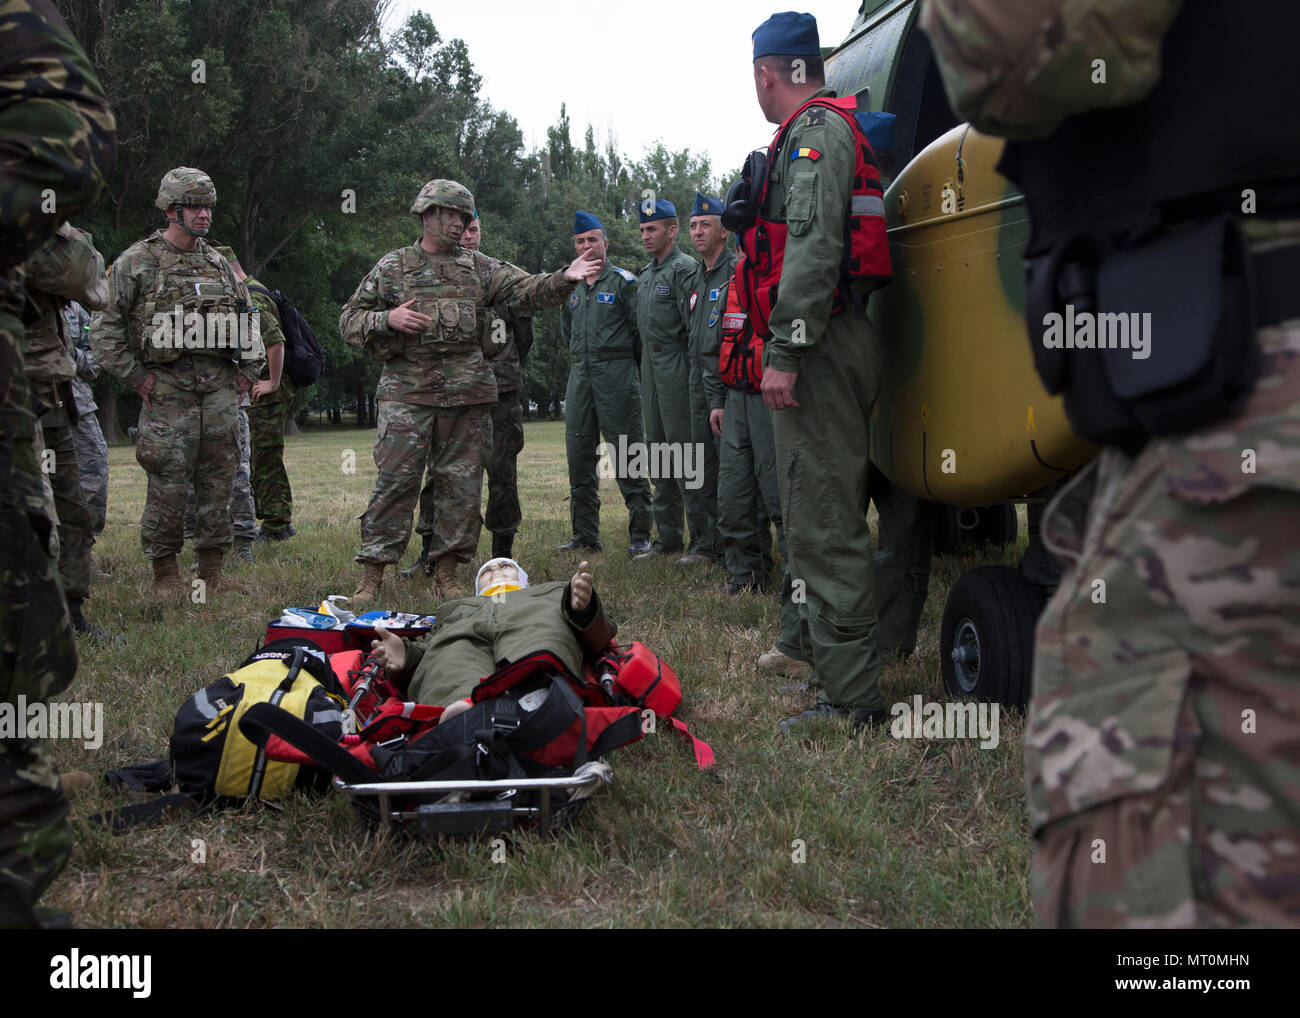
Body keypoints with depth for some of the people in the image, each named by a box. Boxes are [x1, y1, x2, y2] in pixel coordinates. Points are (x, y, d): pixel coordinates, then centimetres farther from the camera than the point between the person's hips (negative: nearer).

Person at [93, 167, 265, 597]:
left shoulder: (218, 263, 14)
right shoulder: (136, 262, -1)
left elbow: (249, 319, 24)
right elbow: (105, 327, -2)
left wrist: (248, 370, 15)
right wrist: (135, 376, -6)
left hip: (220, 388, 5)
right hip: (168, 389, -5)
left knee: (219, 480, 5)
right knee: (168, 484, -5)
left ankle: (212, 571, 14)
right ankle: (165, 574, 5)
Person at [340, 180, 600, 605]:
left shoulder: (480, 267, 14)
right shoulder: (392, 266, 9)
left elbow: (527, 290, 3)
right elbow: (350, 320, 9)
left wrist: (564, 278, -15)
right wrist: (387, 319, -10)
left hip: (468, 394, 3)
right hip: (407, 391, -2)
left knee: (462, 482, 3)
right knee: (394, 481, -7)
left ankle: (446, 573, 14)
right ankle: (371, 574, 0)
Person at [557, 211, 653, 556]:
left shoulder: (624, 281, -2)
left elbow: (642, 332, -3)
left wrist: (626, 369, 2)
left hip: (617, 374, -6)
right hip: (580, 376, 6)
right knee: (579, 456, 6)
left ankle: (640, 536, -3)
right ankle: (585, 535, 14)